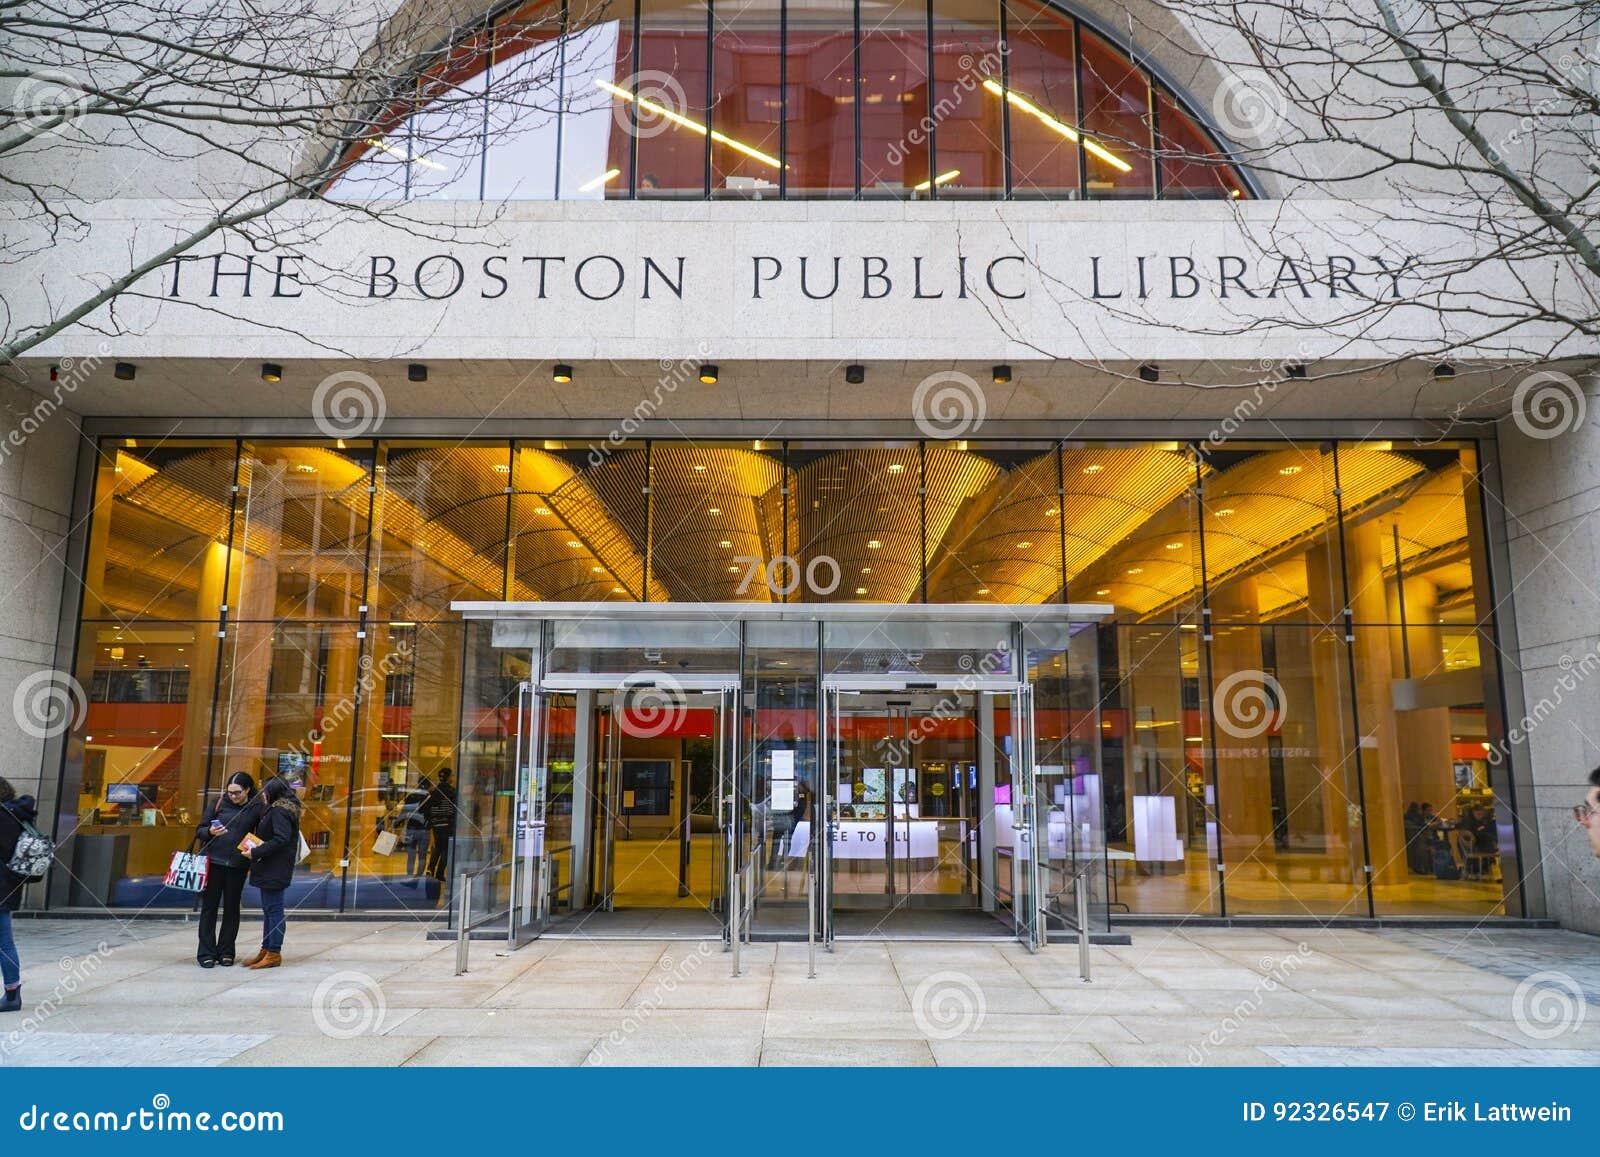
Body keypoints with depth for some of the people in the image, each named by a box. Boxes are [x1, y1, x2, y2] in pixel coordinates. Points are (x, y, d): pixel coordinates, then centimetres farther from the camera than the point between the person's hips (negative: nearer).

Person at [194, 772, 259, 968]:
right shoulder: (220, 802, 1)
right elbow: (199, 830, 6)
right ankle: (206, 953, 10)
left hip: (237, 866, 0)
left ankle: (226, 952, 16)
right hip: (213, 862, 0)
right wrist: (210, 831, -16)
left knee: (231, 909, 7)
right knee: (209, 907, 3)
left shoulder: (256, 809, 0)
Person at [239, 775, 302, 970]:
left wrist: (255, 852, -21)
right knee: (268, 909, 14)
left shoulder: (279, 811, -15)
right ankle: (266, 950, 21)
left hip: (275, 870, -11)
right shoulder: (274, 809, 17)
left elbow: (280, 839, -24)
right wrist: (255, 851, 9)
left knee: (274, 909, -6)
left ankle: (274, 953, -1)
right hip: (269, 868, 11)